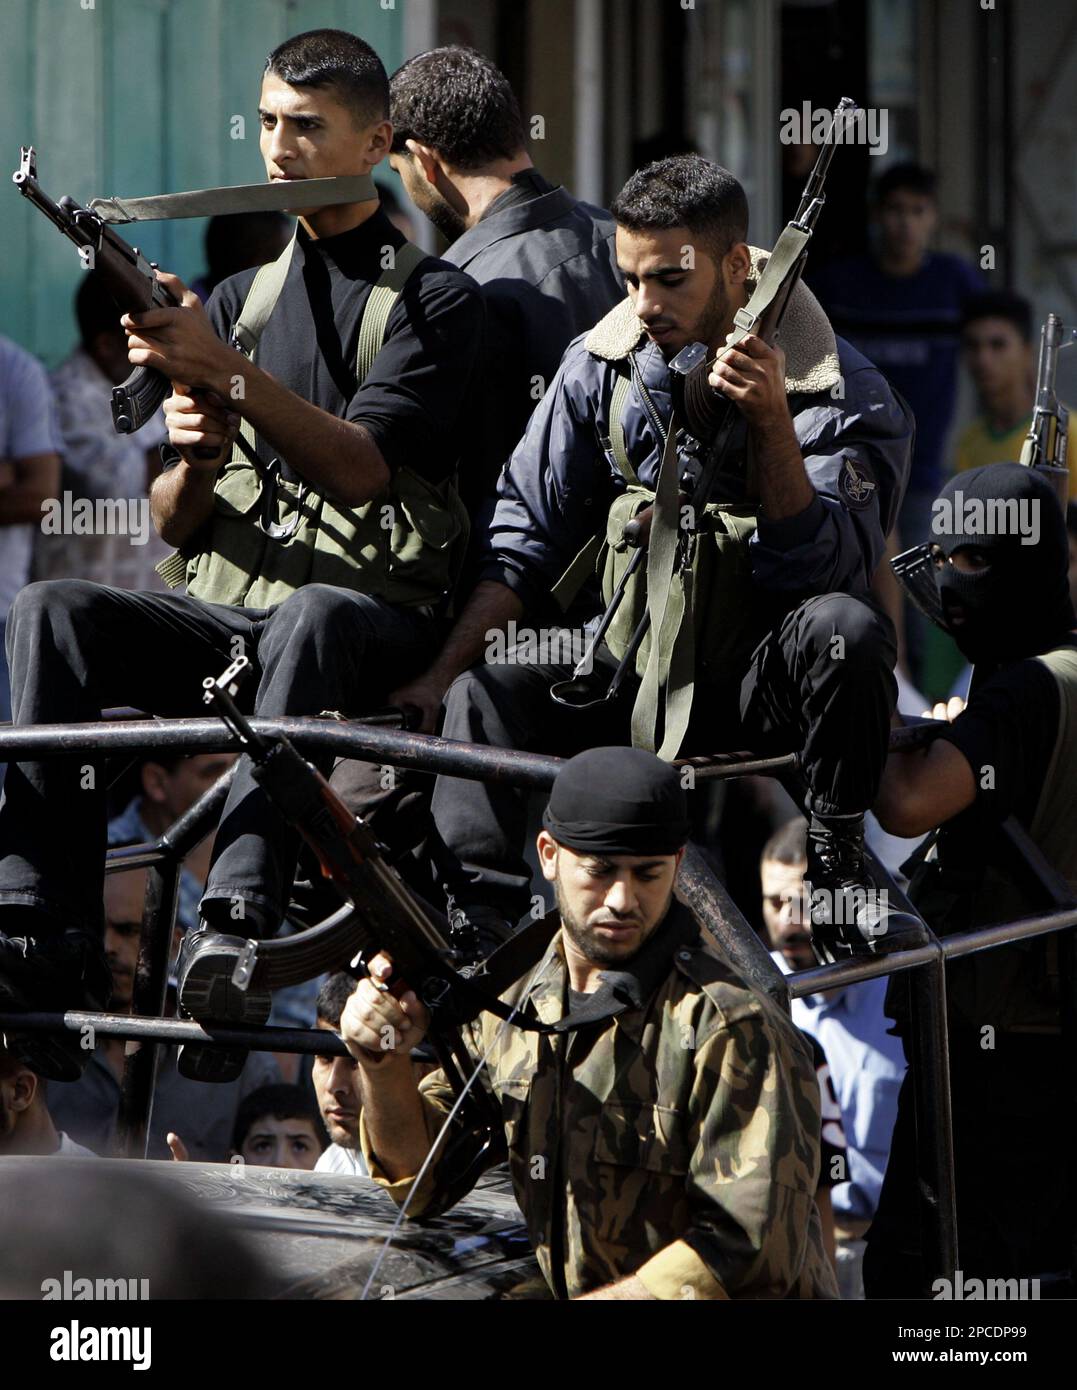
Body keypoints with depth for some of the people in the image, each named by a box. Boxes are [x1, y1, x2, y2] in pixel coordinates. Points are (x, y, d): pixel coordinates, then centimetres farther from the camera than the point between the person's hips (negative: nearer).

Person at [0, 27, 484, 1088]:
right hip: (223, 616, 5)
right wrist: (193, 455, -6)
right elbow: (173, 528, 18)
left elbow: (357, 470, -13)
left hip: (375, 619, -5)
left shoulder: (433, 301, 4)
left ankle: (235, 928, -55)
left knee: (315, 615, -41)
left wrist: (227, 374, -23)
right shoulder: (237, 302, 21)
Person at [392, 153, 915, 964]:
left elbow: (817, 574, -22)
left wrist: (771, 425, -33)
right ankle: (480, 933, -22)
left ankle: (837, 859, -14)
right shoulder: (602, 367, 0)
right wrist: (444, 674, -7)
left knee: (842, 627, -35)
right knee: (488, 694, -22)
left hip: (764, 687, -3)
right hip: (635, 677, 3)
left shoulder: (841, 396, -12)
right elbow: (525, 539, 5)